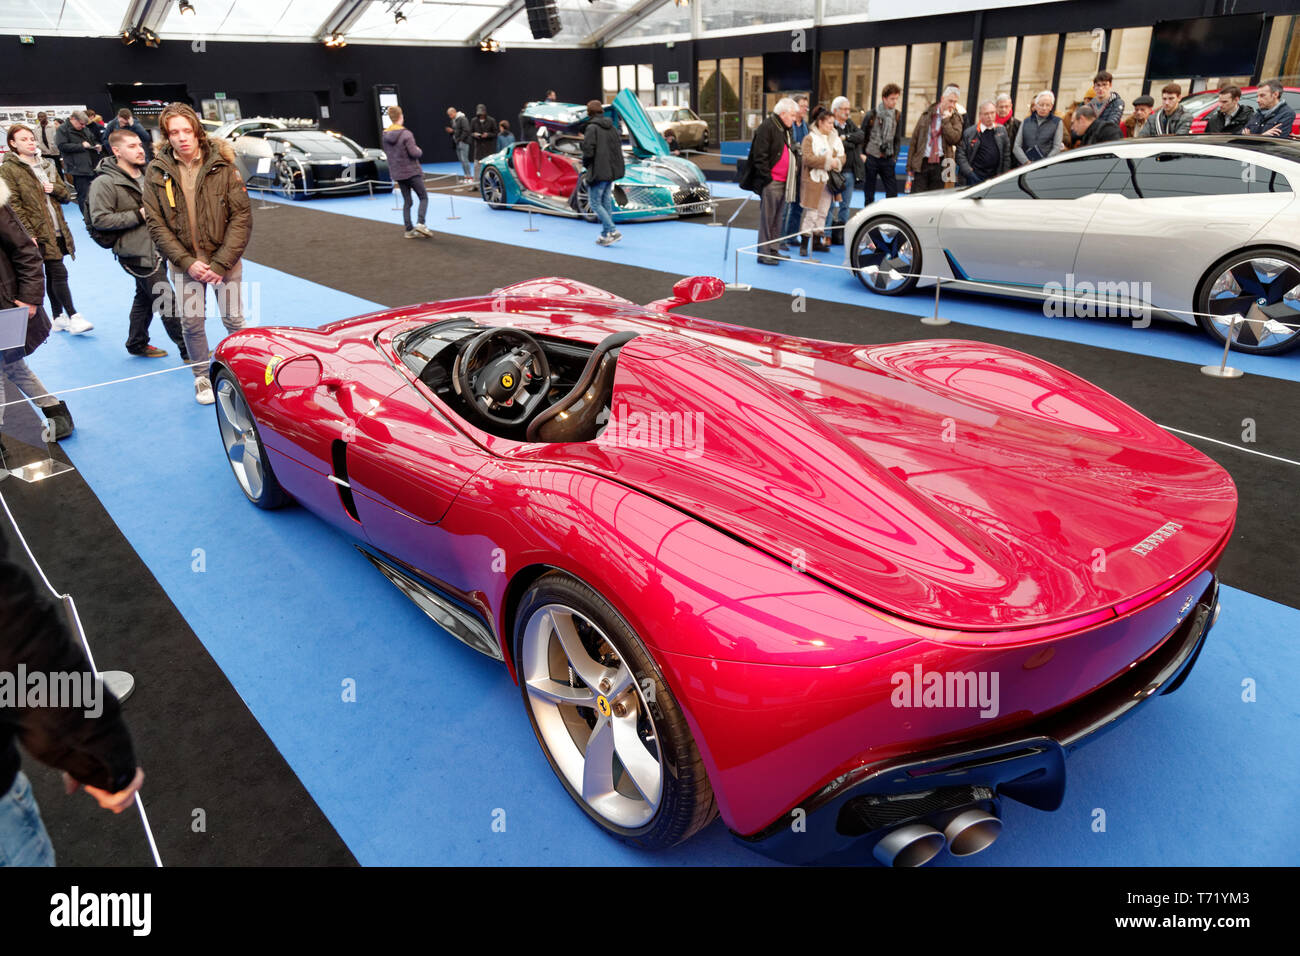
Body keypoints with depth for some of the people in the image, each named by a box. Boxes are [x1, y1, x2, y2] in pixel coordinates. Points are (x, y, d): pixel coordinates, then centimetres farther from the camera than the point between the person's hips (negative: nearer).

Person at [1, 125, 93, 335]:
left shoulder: (46, 166, 16)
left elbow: (65, 195, 19)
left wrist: (55, 188, -4)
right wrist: (29, 234, -19)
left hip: (57, 230, 6)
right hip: (39, 233, -6)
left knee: (52, 275, 12)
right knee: (59, 273, -11)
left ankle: (58, 317, 19)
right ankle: (73, 317, -7)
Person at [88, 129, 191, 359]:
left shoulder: (147, 174, 11)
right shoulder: (105, 182, -14)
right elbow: (99, 219, -19)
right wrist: (138, 215, -20)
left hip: (156, 249, 9)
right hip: (136, 252, -8)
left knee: (145, 297, 19)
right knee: (167, 301, -8)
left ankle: (137, 344, 35)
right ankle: (189, 351, -3)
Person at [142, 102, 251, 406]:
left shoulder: (222, 165, -6)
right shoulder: (156, 172, -2)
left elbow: (241, 216, -9)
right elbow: (156, 223, -2)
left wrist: (221, 263, -14)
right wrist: (186, 262, -13)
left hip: (225, 259, -1)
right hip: (185, 261, 1)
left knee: (233, 319, 5)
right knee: (191, 322, 4)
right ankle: (202, 377, 24)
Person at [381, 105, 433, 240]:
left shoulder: (385, 136, 5)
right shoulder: (406, 134, -16)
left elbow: (387, 153, 14)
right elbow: (414, 153, -18)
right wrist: (419, 150, 2)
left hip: (397, 173, 6)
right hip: (411, 172, -6)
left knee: (406, 201, 12)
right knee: (423, 197, 4)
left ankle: (409, 230, 11)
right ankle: (420, 223, -14)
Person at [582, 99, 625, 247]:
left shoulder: (592, 128, -12)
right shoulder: (612, 127, 10)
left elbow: (588, 150, -17)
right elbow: (619, 147, 14)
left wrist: (585, 166, -1)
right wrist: (612, 163, 17)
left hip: (598, 171, -8)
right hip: (612, 170, 8)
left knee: (595, 203, -1)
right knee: (606, 202, 15)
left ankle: (613, 231, -12)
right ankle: (605, 235, 17)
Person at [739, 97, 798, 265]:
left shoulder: (787, 129, 18)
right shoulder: (766, 127, -10)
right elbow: (760, 156, -15)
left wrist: (795, 172, 14)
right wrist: (767, 177, -17)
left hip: (784, 182, 9)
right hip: (771, 182, -9)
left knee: (778, 219, 14)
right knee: (767, 218, -5)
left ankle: (773, 250, 23)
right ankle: (763, 253, 0)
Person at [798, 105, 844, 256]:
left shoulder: (835, 138, 13)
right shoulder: (810, 138, -7)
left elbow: (842, 156, 12)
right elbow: (807, 158, -19)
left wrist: (837, 162, -13)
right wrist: (828, 161, -20)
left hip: (828, 180, 7)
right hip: (813, 180, -7)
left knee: (823, 212, 12)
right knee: (810, 212, -9)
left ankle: (817, 241, 21)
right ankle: (804, 244, -5)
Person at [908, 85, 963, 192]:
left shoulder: (956, 118, 6)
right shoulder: (927, 114, 8)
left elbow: (954, 139, -11)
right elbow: (915, 139, 8)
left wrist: (946, 119, -10)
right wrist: (909, 166, 3)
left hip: (940, 165, 0)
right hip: (922, 163, 0)